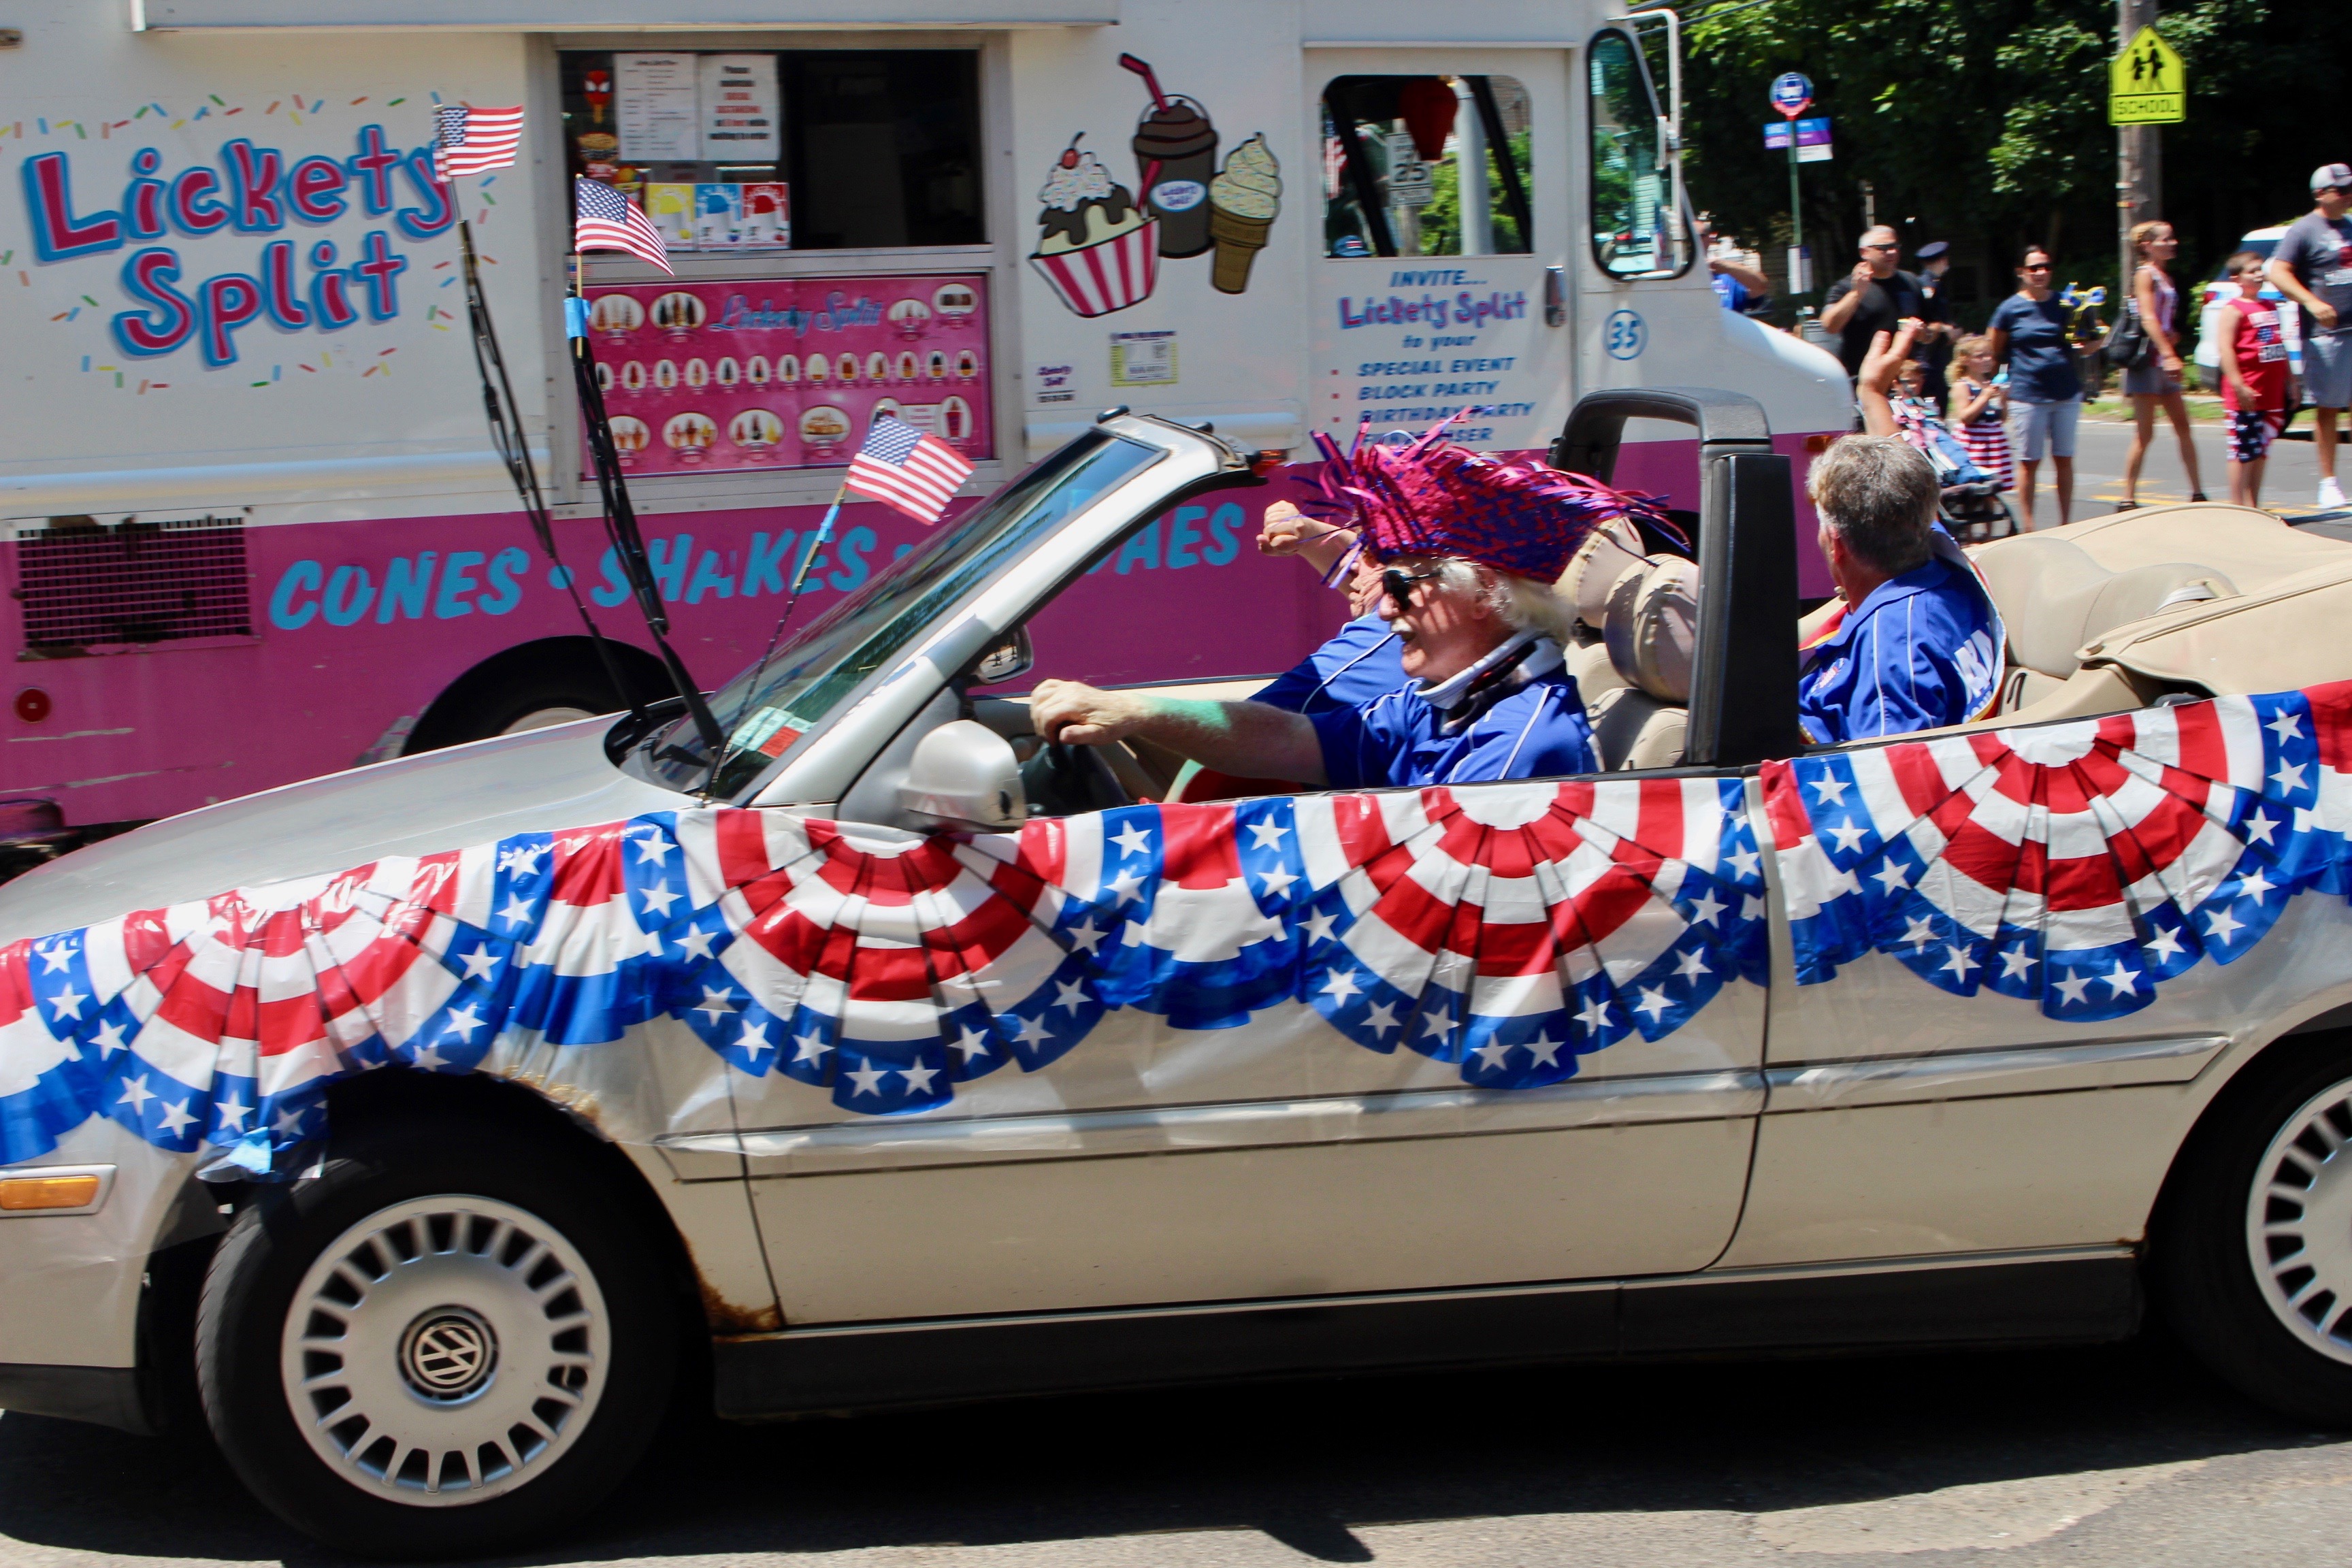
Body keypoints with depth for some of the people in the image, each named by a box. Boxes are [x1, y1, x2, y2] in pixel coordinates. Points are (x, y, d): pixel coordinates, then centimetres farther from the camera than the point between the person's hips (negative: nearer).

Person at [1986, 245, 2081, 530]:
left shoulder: (2063, 305, 7)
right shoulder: (2010, 309, -2)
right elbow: (1993, 352, 7)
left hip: (2066, 393, 3)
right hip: (2028, 396, -3)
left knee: (2064, 460, 7)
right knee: (2029, 462, 1)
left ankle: (2066, 524, 14)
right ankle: (2027, 528, 7)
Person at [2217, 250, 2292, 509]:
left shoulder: (2270, 307, 18)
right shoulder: (2234, 309, -7)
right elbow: (2226, 347, -15)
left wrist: (2290, 382, 19)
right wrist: (2237, 384, -23)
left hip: (2272, 392, 8)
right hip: (2246, 394, -8)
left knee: (2262, 449, 11)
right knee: (2243, 450, -6)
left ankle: (2253, 505, 16)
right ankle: (2238, 505, -3)